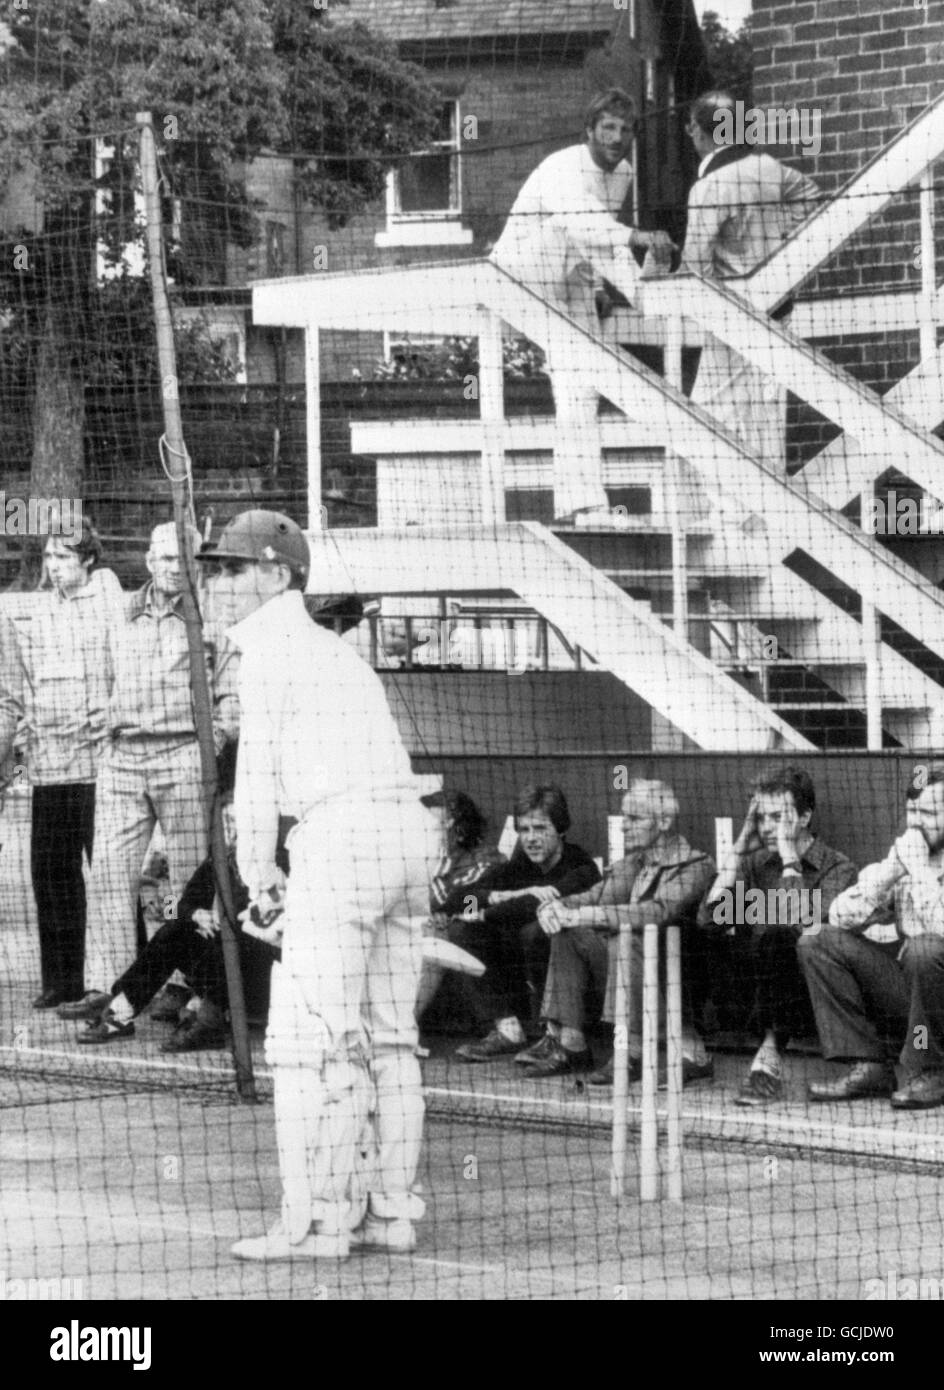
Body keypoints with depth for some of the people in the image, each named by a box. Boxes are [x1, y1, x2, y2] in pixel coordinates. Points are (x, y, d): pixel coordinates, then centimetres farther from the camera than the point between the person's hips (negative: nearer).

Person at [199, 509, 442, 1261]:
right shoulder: (336, 650, 26)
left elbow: (257, 771, -5)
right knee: (387, 1036, 12)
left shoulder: (272, 650, 0)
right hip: (411, 831, 9)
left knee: (312, 1037, -8)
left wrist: (259, 877, 3)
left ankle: (317, 1220, -11)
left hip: (342, 833, -9)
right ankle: (391, 1212, 13)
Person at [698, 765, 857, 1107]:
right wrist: (739, 848, -2)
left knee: (777, 938, -34)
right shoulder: (755, 863, 11)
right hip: (755, 995, 5)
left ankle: (769, 1059, -39)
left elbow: (802, 924, -23)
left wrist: (789, 855, -16)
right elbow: (710, 920, -3)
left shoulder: (837, 868, -5)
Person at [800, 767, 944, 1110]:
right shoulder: (904, 857, 9)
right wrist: (890, 872, -11)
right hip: (905, 988, 7)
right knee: (817, 944, -5)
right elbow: (841, 918, 2)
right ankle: (867, 1067, -8)